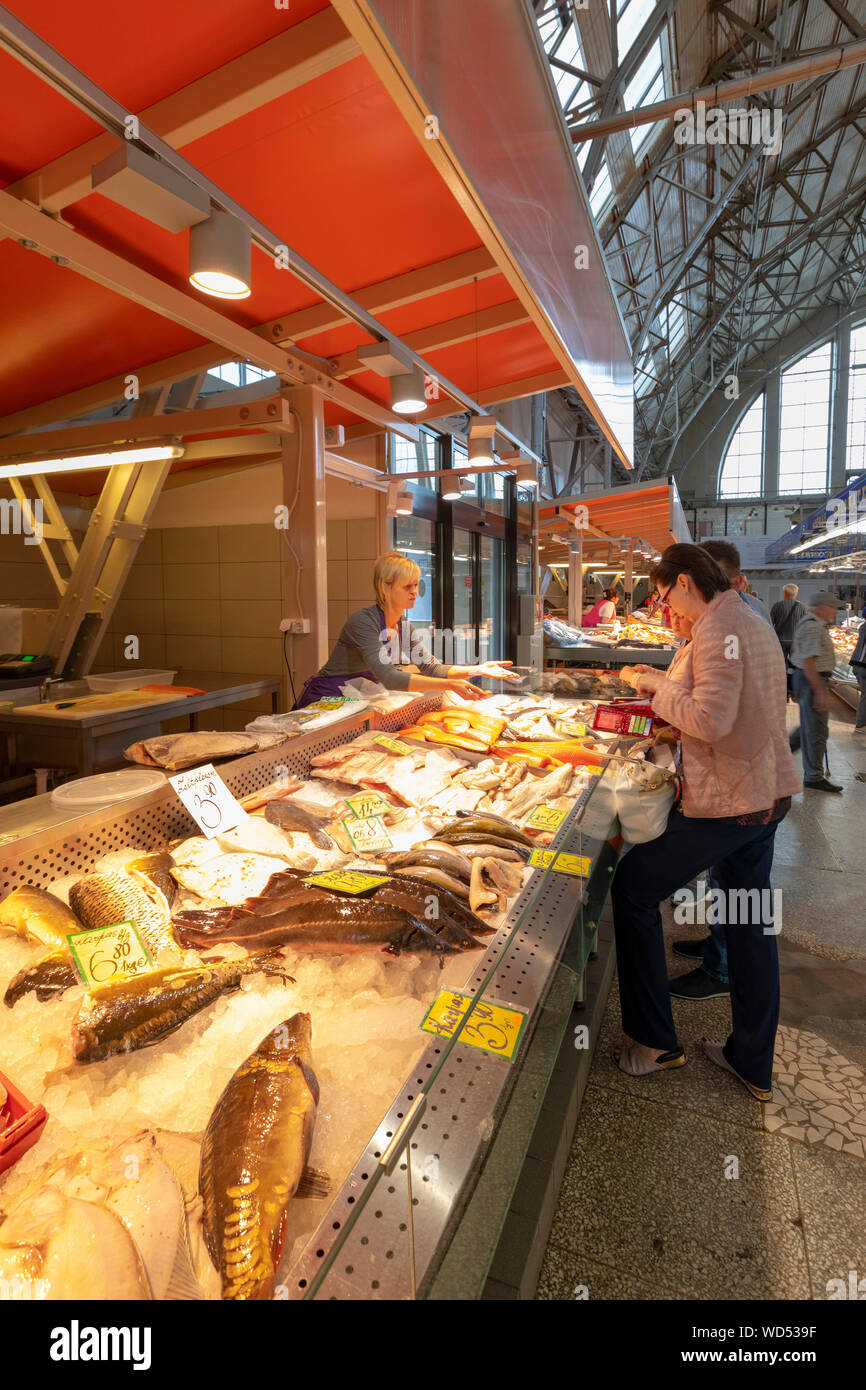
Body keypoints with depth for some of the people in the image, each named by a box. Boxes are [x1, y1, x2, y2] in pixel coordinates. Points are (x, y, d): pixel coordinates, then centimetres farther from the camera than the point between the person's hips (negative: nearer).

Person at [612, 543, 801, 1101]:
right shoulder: (757, 626, 12)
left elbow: (711, 720, -29)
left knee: (633, 889, 5)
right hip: (768, 795, 10)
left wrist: (660, 686, -14)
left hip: (723, 804, -10)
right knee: (753, 924, 17)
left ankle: (656, 1041, 16)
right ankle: (754, 1064, 33)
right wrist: (669, 682, 12)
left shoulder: (717, 630, -18)